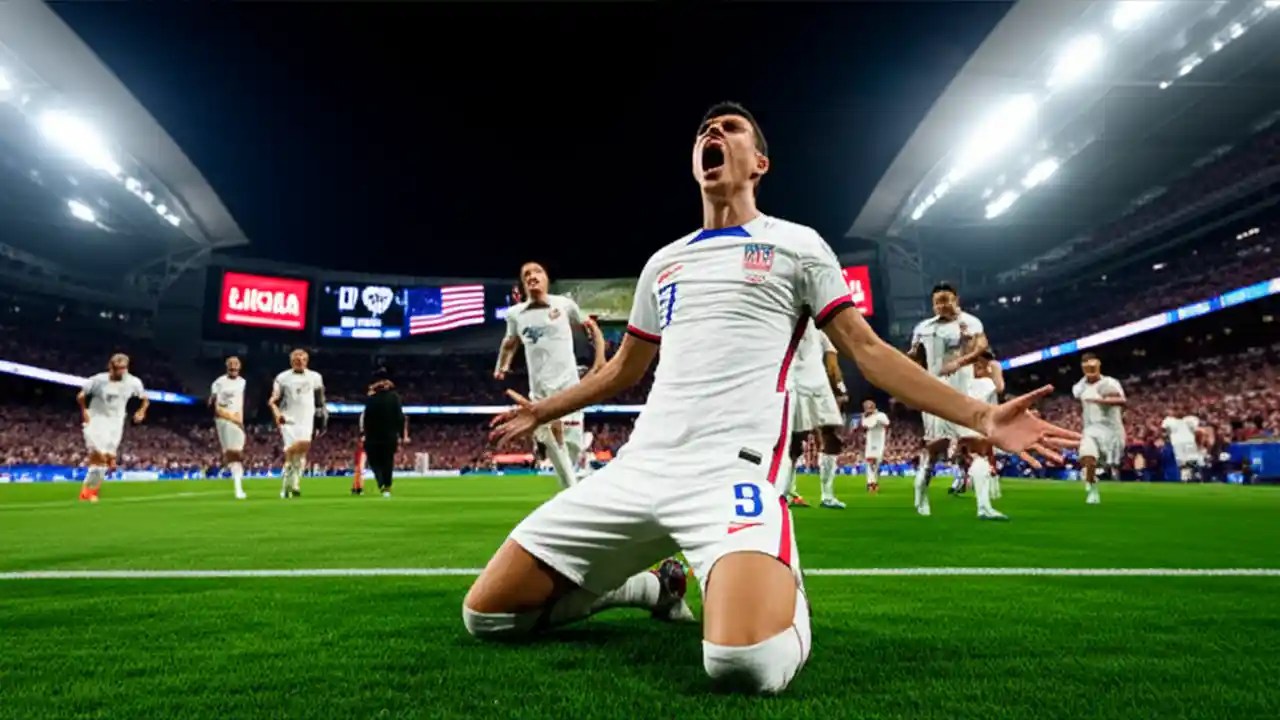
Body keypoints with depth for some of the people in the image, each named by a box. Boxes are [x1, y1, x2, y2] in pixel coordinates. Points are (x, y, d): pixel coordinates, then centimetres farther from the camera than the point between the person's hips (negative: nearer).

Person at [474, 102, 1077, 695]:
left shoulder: (796, 244, 10)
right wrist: (542, 410, 38)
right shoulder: (663, 262, 22)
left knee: (744, 664, -33)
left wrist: (981, 415, -1)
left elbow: (865, 348, 8)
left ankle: (783, 596, 6)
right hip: (637, 466, 5)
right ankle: (653, 585, 24)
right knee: (486, 615, 1)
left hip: (732, 469, -5)